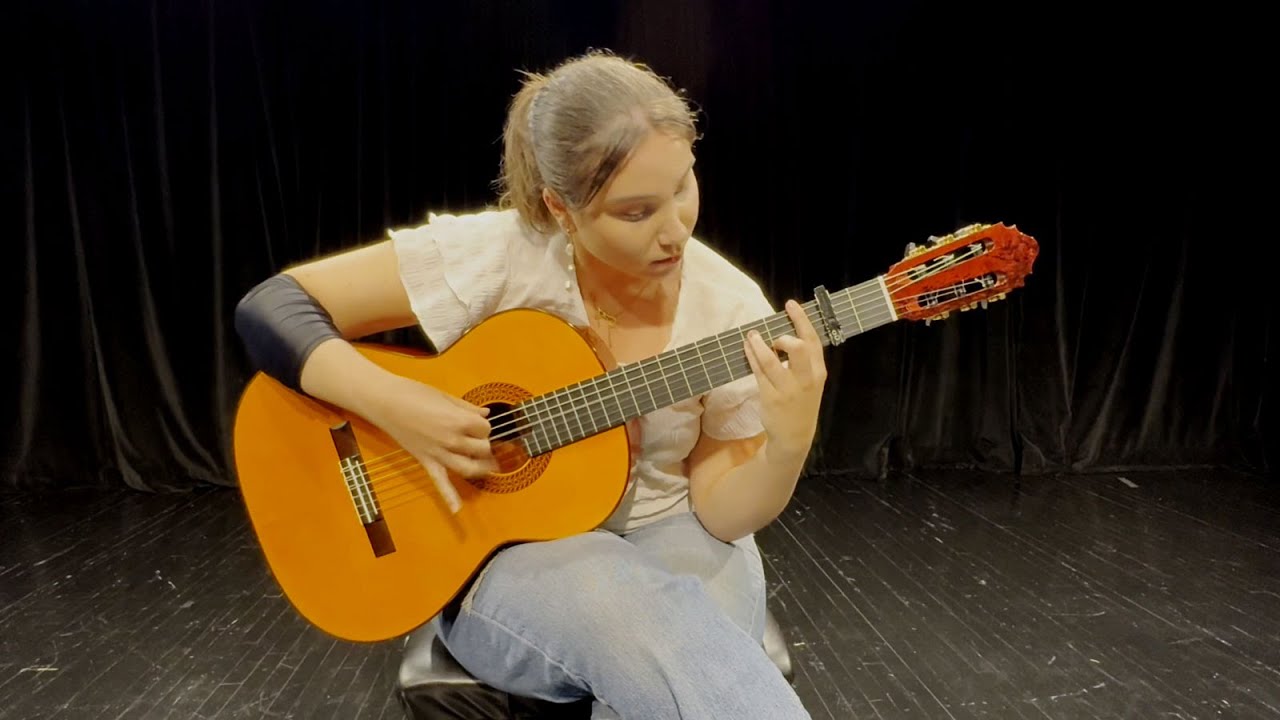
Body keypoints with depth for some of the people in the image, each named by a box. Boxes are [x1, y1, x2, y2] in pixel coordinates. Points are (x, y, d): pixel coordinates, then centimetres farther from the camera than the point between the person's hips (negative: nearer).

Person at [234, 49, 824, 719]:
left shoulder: (729, 307, -11)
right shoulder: (494, 255, -18)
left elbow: (721, 512, -6)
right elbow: (269, 307, -14)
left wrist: (789, 445, -27)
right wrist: (394, 404, -29)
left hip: (669, 540, 3)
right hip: (501, 552, -2)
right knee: (632, 604, -35)